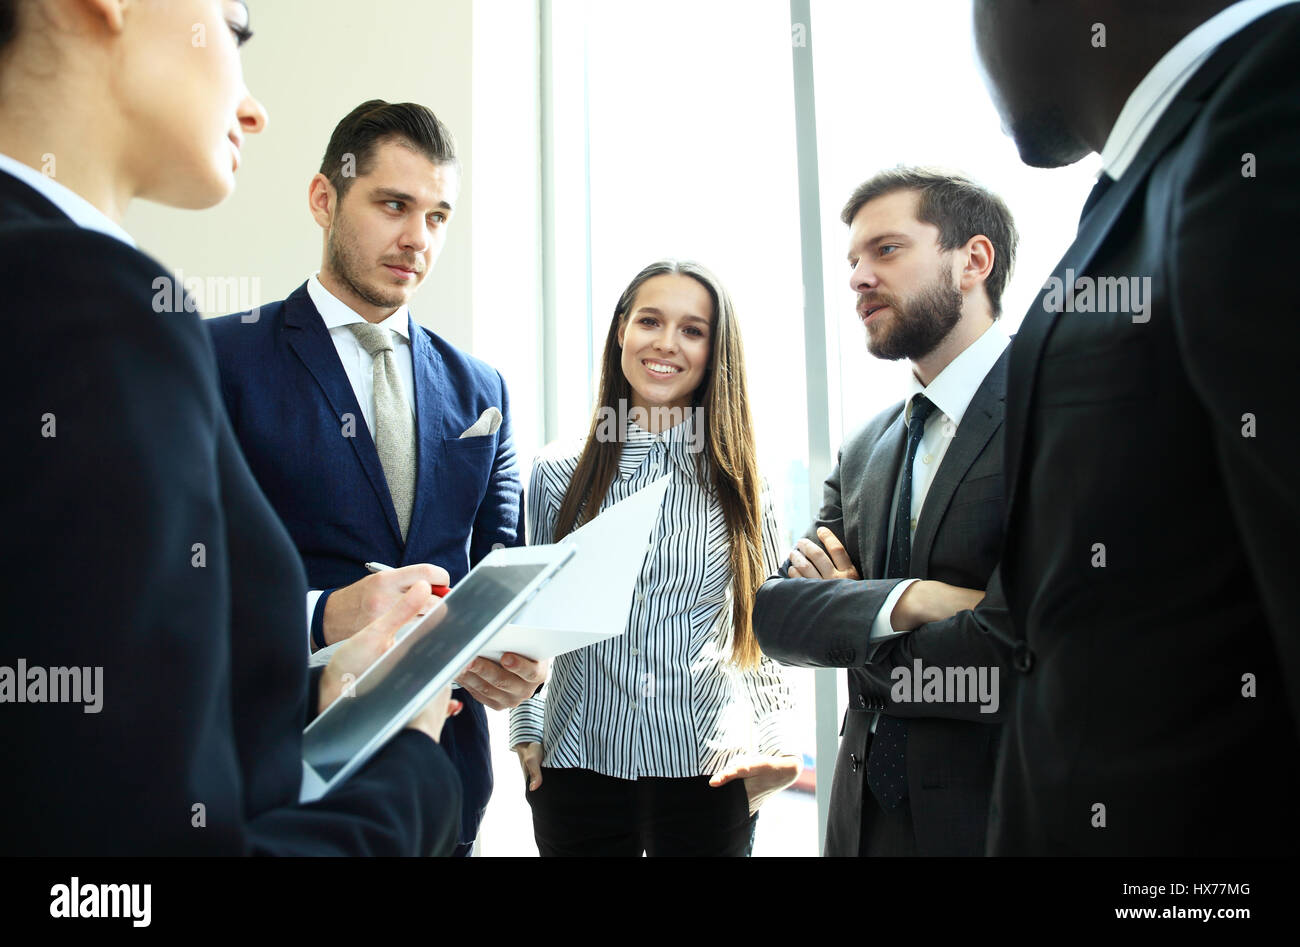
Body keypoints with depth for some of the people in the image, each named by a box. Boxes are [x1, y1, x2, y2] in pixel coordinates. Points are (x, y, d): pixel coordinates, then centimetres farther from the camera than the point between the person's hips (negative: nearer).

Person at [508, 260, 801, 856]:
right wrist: (526, 733, 2)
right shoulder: (558, 473, 1)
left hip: (707, 773, 0)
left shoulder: (736, 479, 1)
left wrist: (778, 744, -5)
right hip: (579, 763, 0)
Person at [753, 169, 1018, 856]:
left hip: (1000, 821, -6)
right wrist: (902, 600, -19)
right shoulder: (863, 452, 8)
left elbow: (1009, 659, -24)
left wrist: (844, 638, -7)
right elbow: (773, 613, 0)